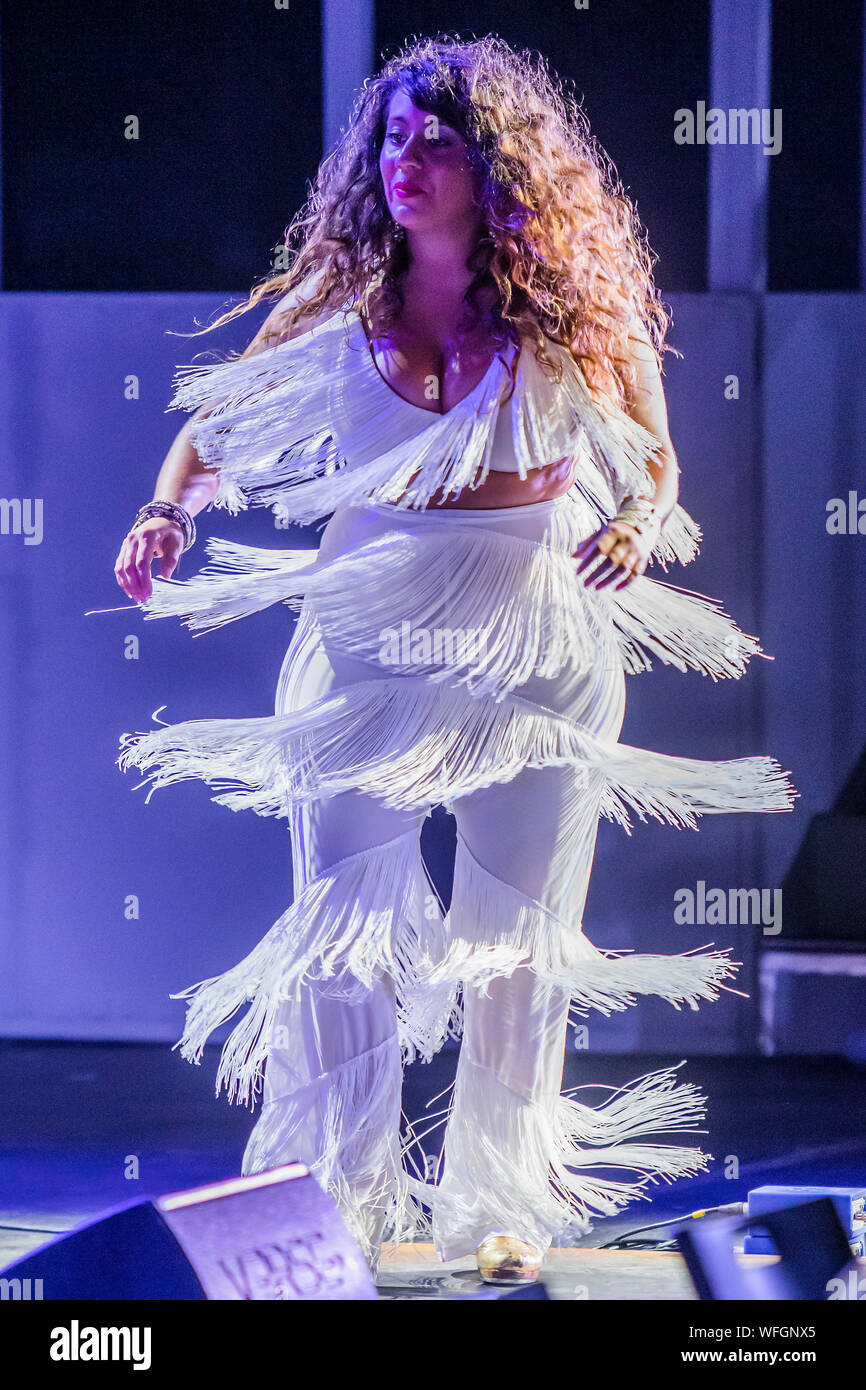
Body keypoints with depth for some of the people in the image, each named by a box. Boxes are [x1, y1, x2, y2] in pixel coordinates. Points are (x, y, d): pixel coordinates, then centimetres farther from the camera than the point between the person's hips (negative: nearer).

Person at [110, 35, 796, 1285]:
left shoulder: (576, 309, -3)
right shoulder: (339, 304, 0)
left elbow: (654, 456, 7)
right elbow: (216, 417, 12)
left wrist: (639, 528, -14)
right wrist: (168, 510, -6)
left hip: (539, 652, -1)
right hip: (369, 647, 1)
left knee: (519, 939, 6)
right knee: (347, 928, 2)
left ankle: (499, 1206, 20)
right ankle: (350, 1204, 16)